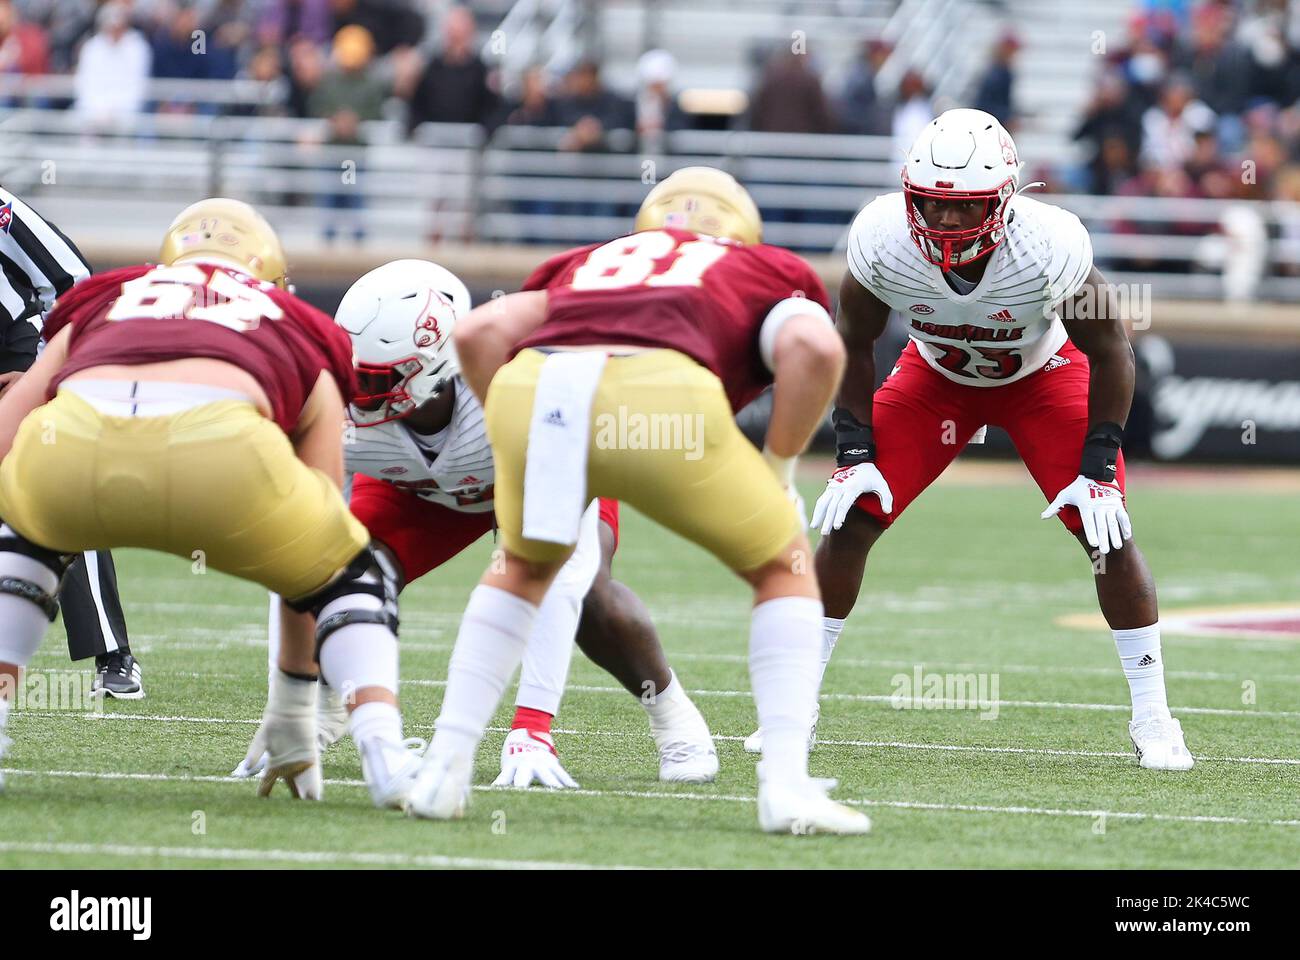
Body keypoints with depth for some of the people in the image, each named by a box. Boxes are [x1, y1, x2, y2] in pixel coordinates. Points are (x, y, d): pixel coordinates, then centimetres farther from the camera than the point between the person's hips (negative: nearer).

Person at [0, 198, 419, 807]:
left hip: (75, 439, 2)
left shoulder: (102, 305, 39)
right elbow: (304, 553, 39)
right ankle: (383, 748, 3)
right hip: (220, 452, -2)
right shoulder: (302, 338, 36)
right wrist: (292, 718, 47)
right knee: (350, 578, 27)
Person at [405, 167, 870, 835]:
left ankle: (445, 770, 23)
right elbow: (814, 348, 9)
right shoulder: (769, 276, 32)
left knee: (522, 569, 33)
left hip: (532, 388, 3)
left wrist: (523, 446, 32)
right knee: (783, 570, 23)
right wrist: (779, 472, 19)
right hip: (662, 398, -3)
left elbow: (480, 332, 23)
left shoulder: (590, 262, 39)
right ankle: (785, 785, 9)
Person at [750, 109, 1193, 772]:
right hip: (937, 375, 2)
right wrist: (855, 455, -15)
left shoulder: (1049, 247, -37)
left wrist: (1098, 468, -22)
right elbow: (854, 346, -10)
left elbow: (1109, 352, -19)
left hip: (1043, 376, -2)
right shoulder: (883, 240, -31)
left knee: (1107, 532, -14)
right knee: (849, 520, -10)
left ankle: (1152, 720, 0)